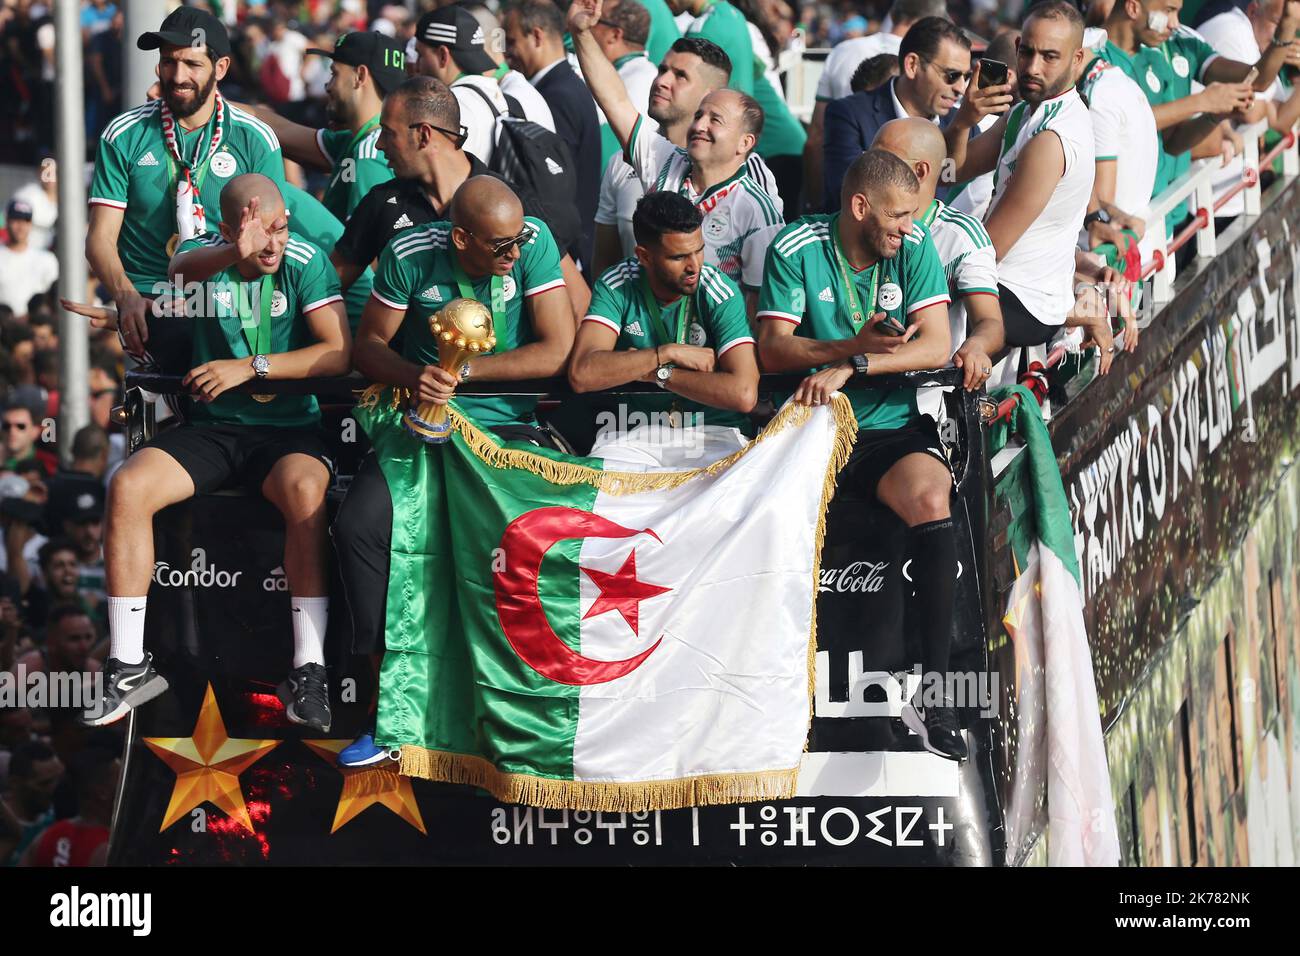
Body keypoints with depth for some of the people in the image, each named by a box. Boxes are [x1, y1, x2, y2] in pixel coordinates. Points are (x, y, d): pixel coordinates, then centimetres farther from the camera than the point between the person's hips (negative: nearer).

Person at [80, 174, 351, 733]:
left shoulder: (304, 262, -3)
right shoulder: (202, 254, 0)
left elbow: (339, 352, -10)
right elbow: (184, 268, -26)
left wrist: (251, 366, -18)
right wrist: (234, 254, -50)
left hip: (289, 428, -2)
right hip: (212, 429, 2)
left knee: (306, 491, -37)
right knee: (127, 487, -24)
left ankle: (308, 671, -32)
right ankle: (129, 664, -16)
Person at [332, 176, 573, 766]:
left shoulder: (534, 243, -9)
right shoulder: (411, 256, -7)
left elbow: (557, 352, -12)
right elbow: (368, 345, 2)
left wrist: (463, 373, -14)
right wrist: (414, 377, -20)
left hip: (508, 428, -1)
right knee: (358, 524, -24)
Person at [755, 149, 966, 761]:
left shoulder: (914, 245, 4)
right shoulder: (796, 249, -1)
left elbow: (936, 346, -5)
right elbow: (772, 349, -4)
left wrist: (850, 366, -17)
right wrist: (855, 344, -19)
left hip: (891, 428, 0)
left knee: (930, 497, -32)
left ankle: (932, 688, -33)